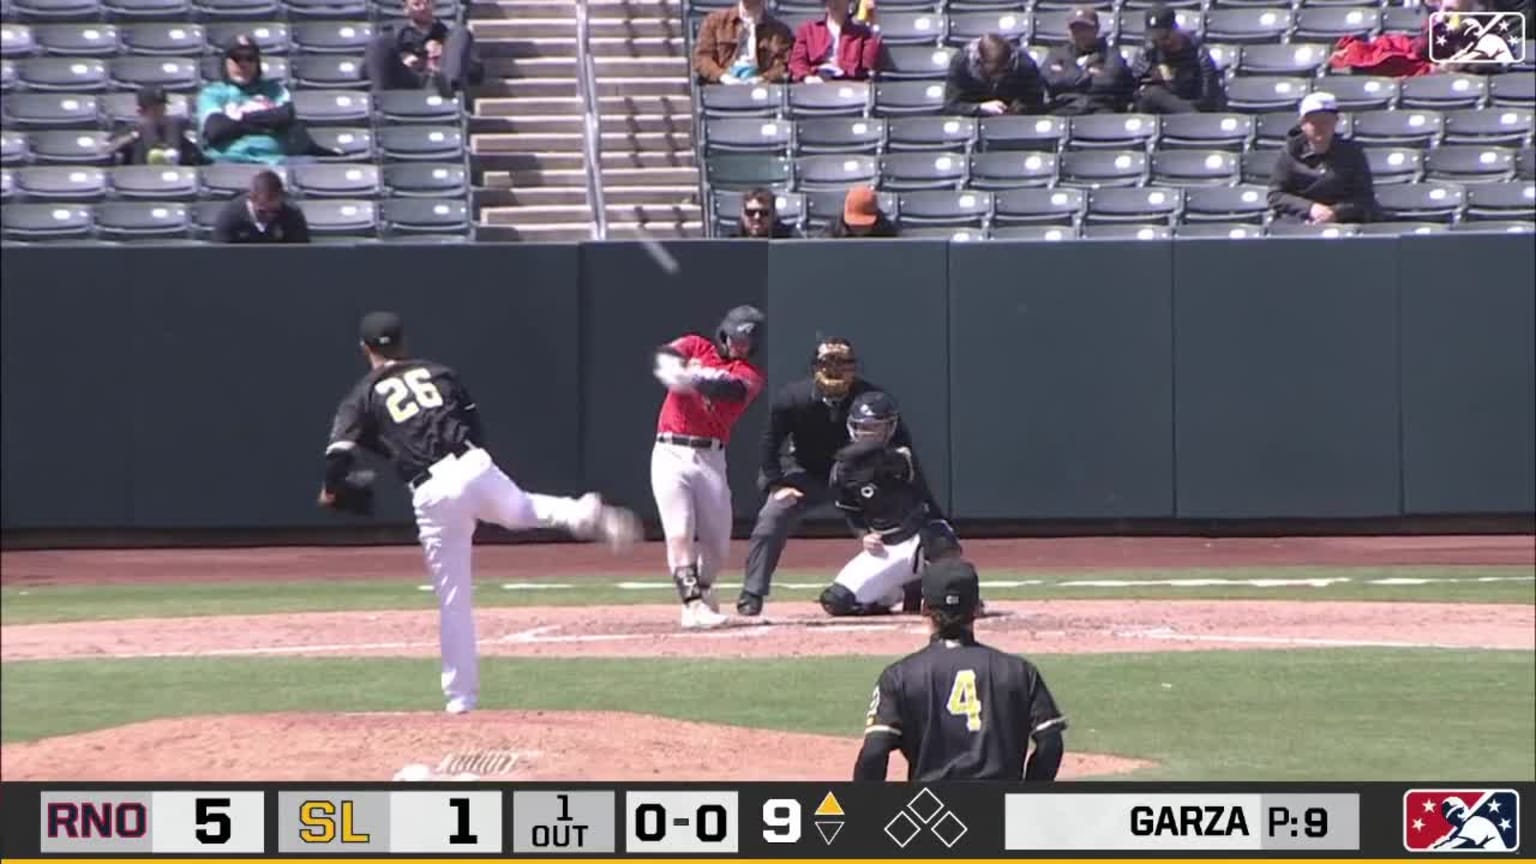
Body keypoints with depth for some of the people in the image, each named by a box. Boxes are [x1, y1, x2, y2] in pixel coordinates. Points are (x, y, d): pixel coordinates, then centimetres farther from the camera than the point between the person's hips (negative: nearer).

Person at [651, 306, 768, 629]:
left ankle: (702, 592, 32)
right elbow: (668, 355, -12)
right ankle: (693, 603, -18)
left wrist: (692, 377, -38)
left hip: (711, 458, 2)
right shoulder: (694, 347, 10)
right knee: (680, 532, -15)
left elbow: (731, 388, -18)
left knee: (717, 541, 6)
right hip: (671, 453, -2)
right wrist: (670, 364, -38)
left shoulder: (749, 375, 5)